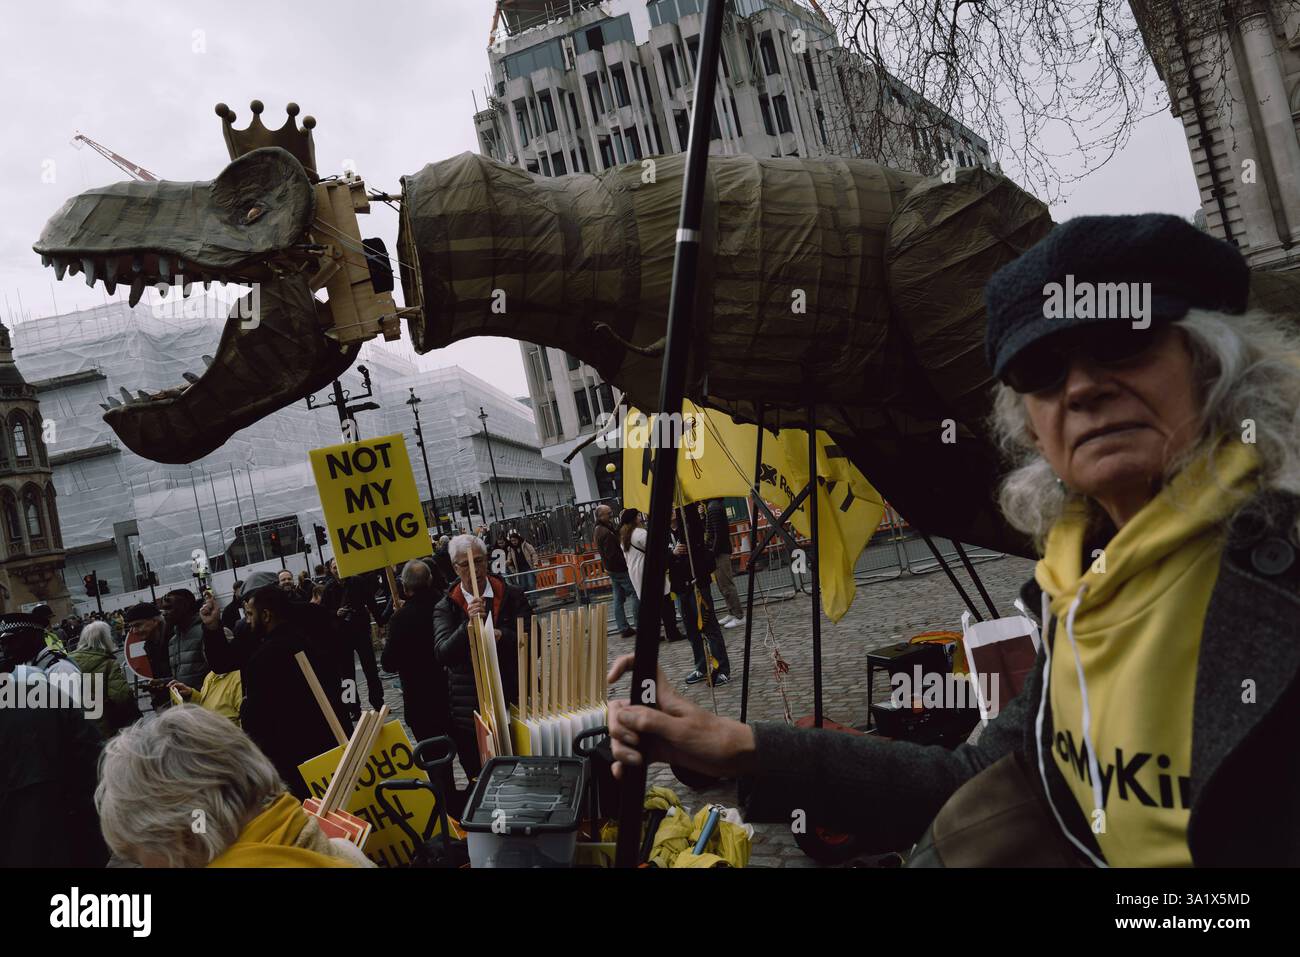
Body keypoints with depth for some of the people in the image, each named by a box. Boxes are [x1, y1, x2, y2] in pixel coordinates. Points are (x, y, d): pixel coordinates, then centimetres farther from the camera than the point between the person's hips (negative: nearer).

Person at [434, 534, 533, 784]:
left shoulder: (512, 596, 3)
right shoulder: (445, 608, 2)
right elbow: (443, 655, -12)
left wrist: (502, 636, -20)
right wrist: (469, 624, -27)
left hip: (515, 698, 0)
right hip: (471, 710, 0)